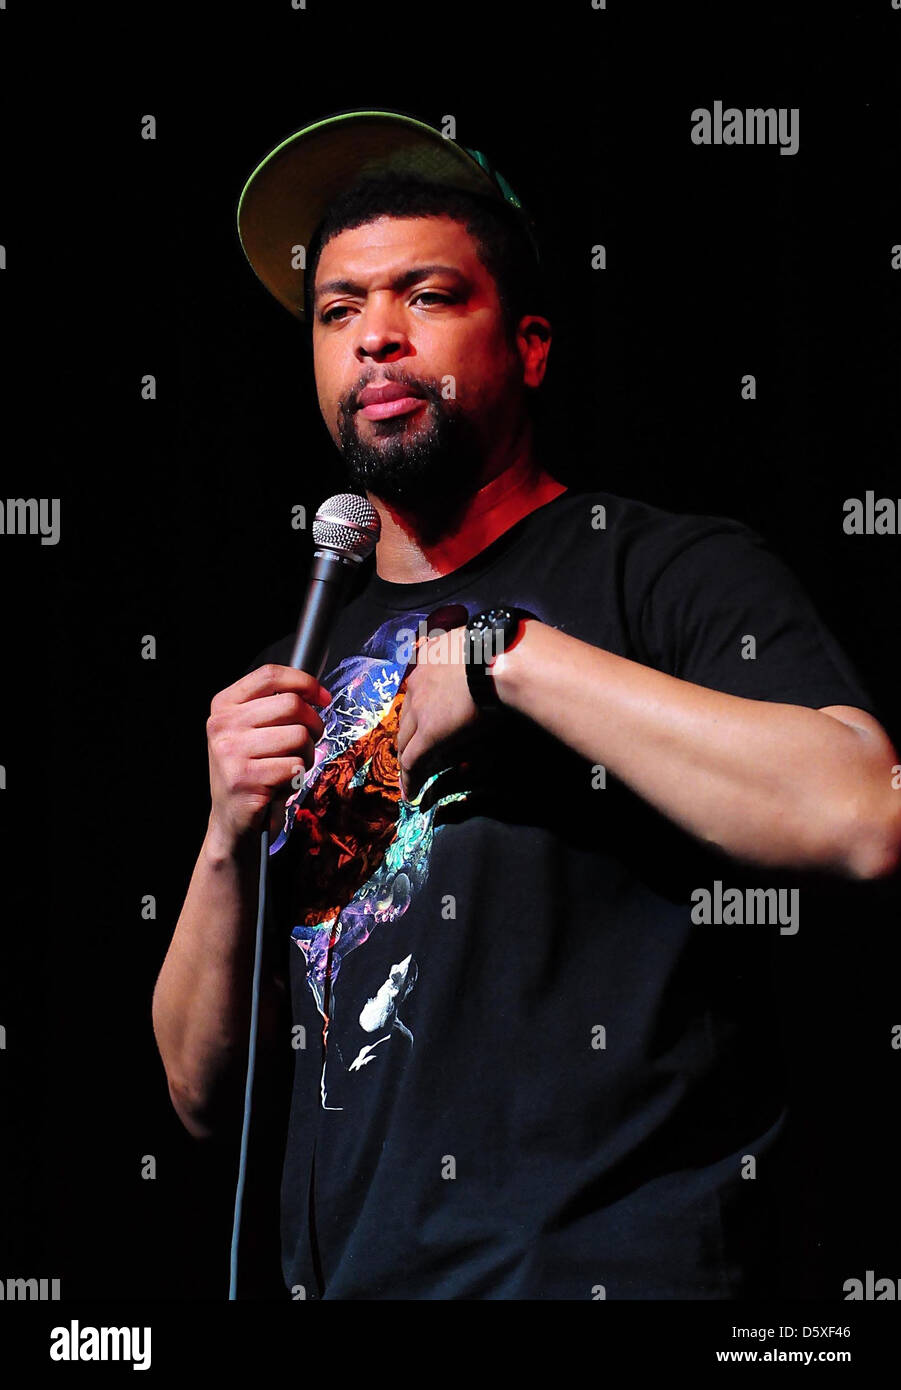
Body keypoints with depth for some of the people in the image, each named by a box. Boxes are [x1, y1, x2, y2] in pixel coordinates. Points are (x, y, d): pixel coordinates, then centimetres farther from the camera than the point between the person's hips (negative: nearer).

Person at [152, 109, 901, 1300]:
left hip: (603, 1261, -5)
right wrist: (230, 839, -1)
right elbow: (202, 1090, 16)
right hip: (343, 1273, 5)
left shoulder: (670, 571, -1)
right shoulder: (293, 671, 16)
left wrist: (508, 655, -13)